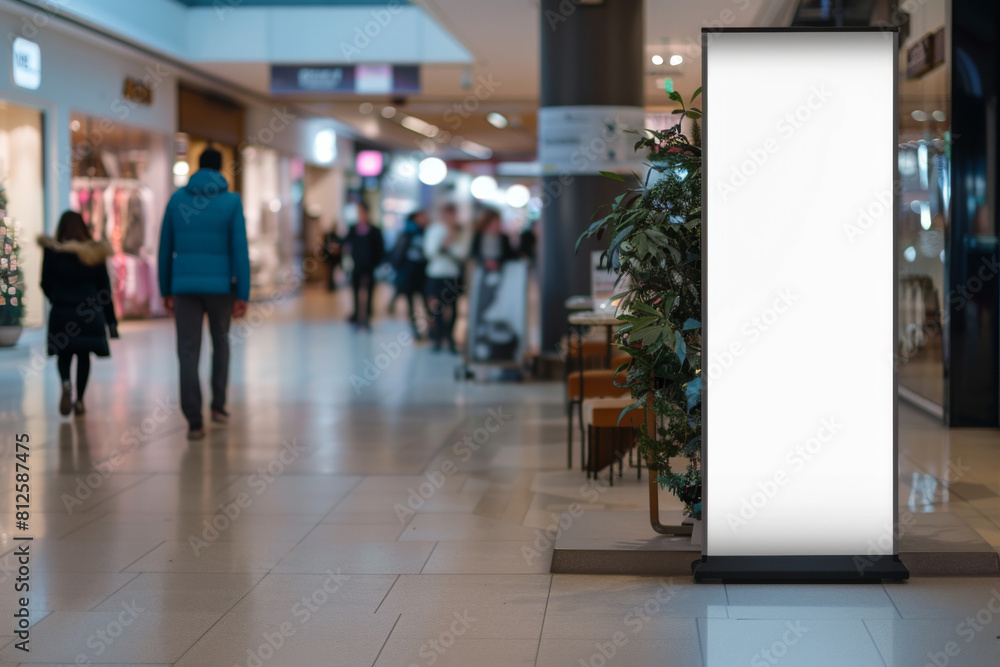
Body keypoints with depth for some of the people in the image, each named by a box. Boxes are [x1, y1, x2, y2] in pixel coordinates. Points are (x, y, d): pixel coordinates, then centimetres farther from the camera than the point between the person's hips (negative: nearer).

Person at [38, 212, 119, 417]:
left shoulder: (52, 251, -4)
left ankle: (66, 383, -20)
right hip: (89, 312, 1)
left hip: (61, 313, -1)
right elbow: (104, 287, 0)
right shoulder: (96, 252, 0)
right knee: (84, 355, 11)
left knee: (64, 354, 10)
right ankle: (79, 400, 8)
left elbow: (46, 284, -1)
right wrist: (110, 319, 4)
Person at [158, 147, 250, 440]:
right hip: (220, 285, -1)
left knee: (188, 352, 1)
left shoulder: (177, 198, 5)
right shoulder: (231, 201, -2)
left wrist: (166, 290, 14)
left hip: (184, 285, 1)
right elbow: (240, 250, -8)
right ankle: (218, 405, 20)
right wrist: (243, 295, -6)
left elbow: (165, 248, 7)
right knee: (220, 342, 22)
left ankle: (194, 421, -5)